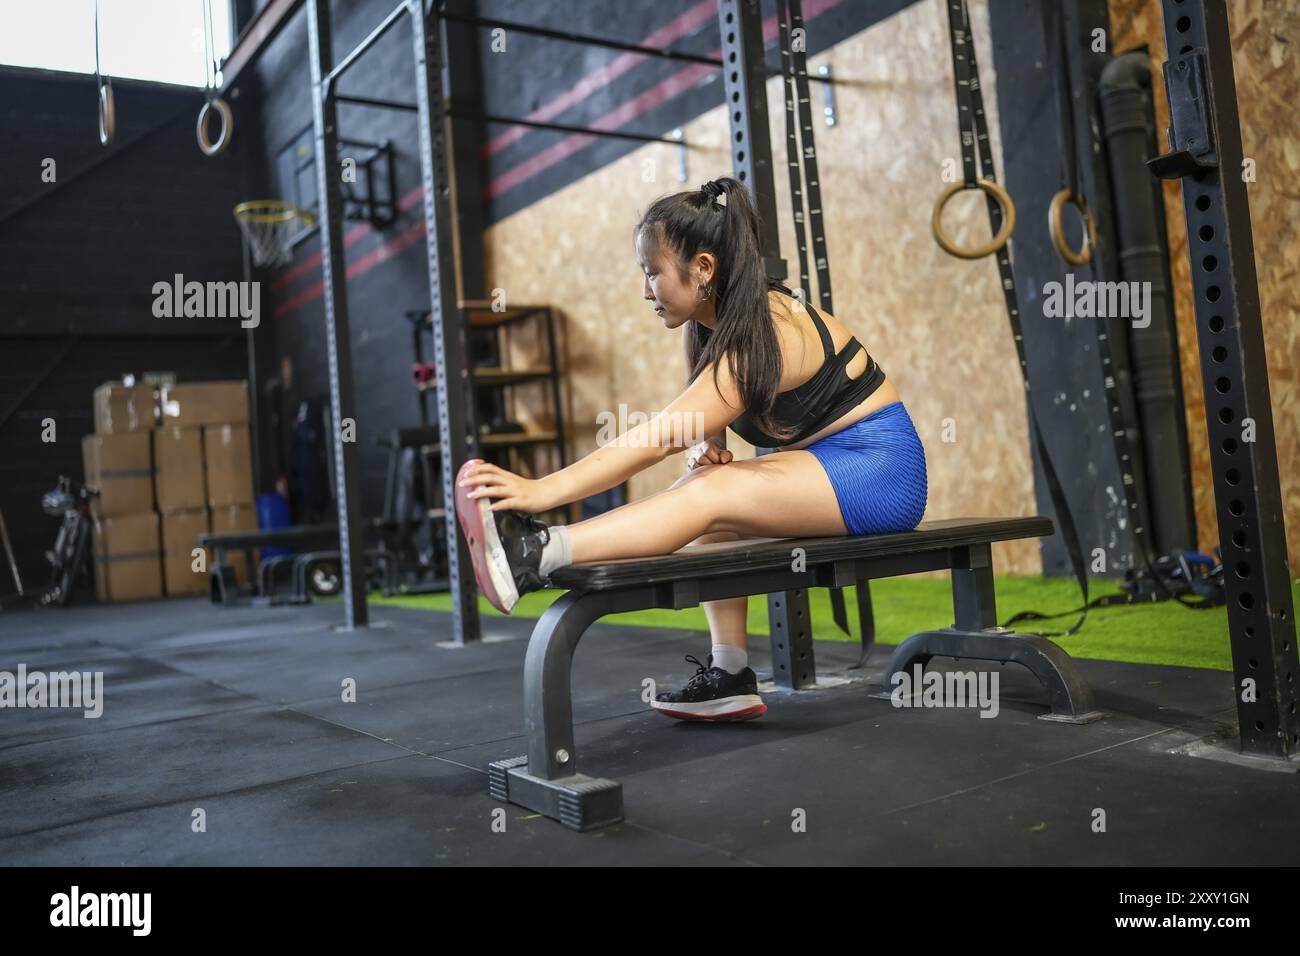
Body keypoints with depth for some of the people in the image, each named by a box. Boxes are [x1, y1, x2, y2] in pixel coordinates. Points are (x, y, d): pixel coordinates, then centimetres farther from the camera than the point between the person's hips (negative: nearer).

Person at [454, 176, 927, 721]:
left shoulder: (768, 334, -23)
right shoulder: (720, 324, 4)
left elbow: (659, 437, -32)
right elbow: (692, 431, 7)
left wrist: (543, 490, -37)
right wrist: (704, 452, -17)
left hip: (880, 470, -8)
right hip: (830, 467, 8)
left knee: (710, 494, -26)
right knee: (704, 485, -9)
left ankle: (536, 554, -37)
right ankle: (729, 675, -10)